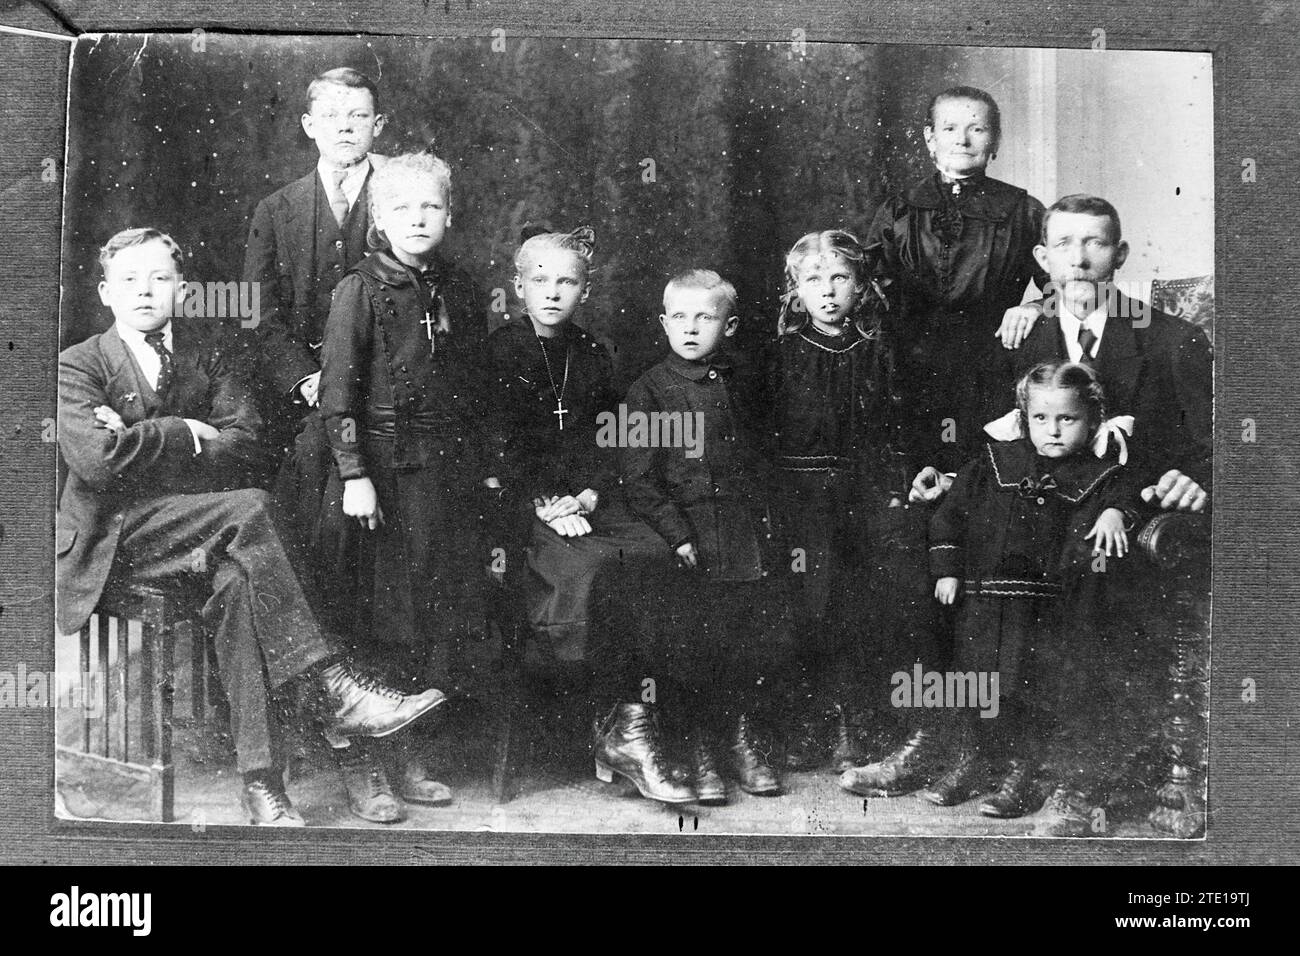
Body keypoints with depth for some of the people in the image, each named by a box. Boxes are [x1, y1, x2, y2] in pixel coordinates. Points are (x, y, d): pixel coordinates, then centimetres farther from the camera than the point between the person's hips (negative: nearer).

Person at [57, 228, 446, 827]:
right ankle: (336, 690, -32)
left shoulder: (202, 351, 14)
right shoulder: (77, 365, 2)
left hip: (193, 526, 4)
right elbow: (97, 460, -15)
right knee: (249, 509, -30)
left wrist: (143, 449, -10)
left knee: (238, 581, -31)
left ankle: (261, 781, -32)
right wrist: (181, 433, -7)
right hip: (114, 539, -4)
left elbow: (243, 442, -1)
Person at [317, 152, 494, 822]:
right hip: (382, 468, -5)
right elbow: (337, 391, -9)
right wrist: (354, 473, -16)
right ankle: (367, 772, 8)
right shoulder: (359, 290, -4)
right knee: (378, 615, -2)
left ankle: (409, 758, 20)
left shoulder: (461, 291, 11)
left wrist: (486, 467, 12)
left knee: (441, 616, 8)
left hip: (450, 470, 5)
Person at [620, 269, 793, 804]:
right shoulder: (649, 392, -2)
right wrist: (678, 537, -14)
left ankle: (747, 742, 22)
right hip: (690, 547, -4)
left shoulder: (737, 389, 14)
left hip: (750, 542, 5)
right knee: (692, 651, -2)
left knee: (764, 645, 5)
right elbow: (638, 479, -7)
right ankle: (700, 754, 14)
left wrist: (767, 525, 8)